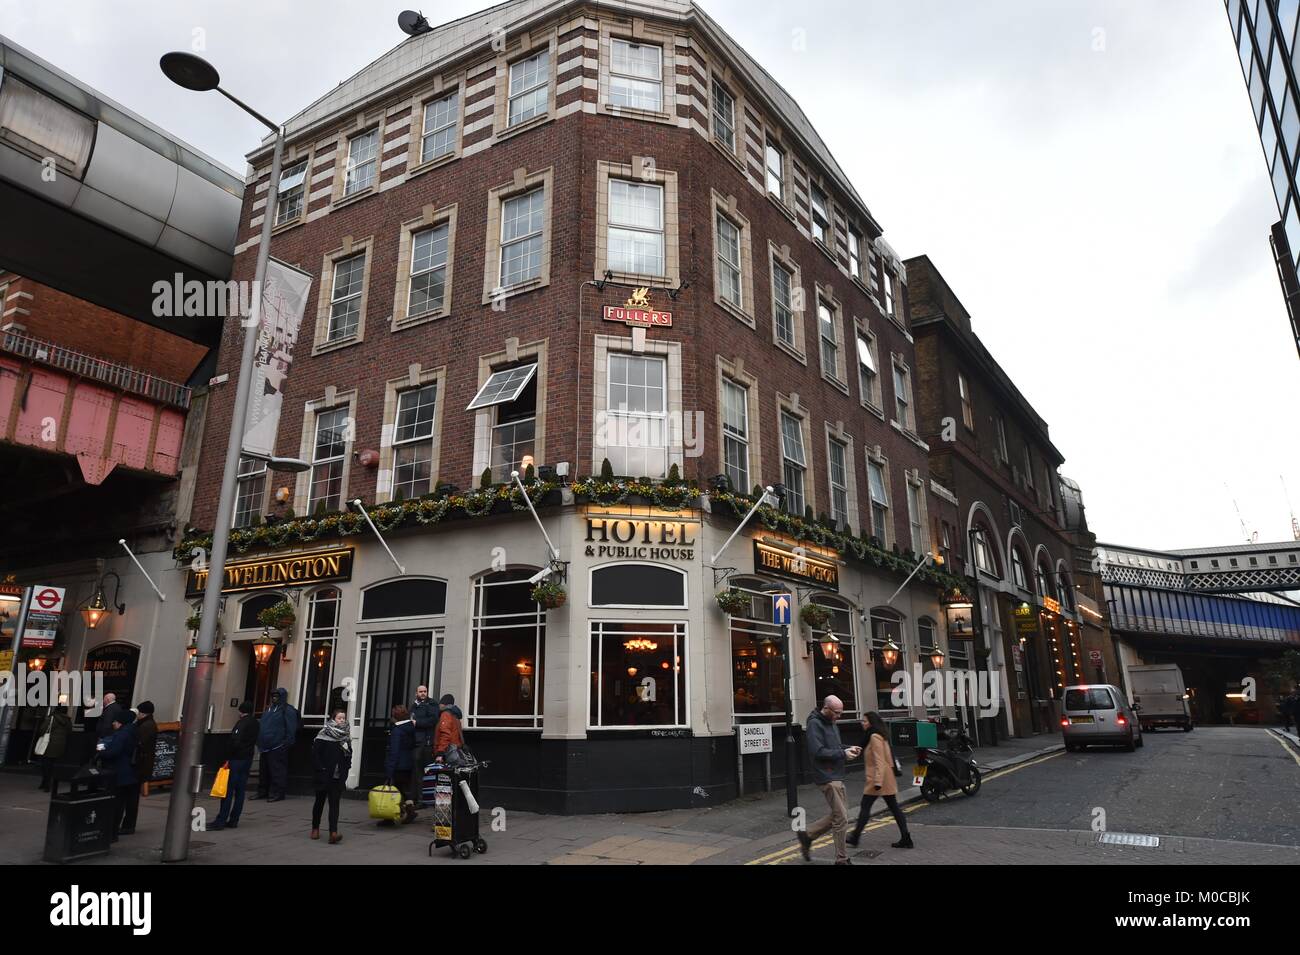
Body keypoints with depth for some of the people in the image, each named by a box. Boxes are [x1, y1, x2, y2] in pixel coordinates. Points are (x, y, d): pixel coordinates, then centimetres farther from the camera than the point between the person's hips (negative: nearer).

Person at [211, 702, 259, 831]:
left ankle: (220, 821, -5)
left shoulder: (242, 723, -12)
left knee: (228, 791, -5)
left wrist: (228, 758, -14)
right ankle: (233, 821, 12)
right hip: (248, 759, 8)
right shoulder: (255, 723, 12)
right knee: (240, 791, 9)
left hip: (237, 759, -8)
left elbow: (235, 742, -19)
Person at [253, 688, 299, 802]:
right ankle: (262, 791, 25)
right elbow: (261, 726, 25)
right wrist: (260, 742, 18)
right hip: (266, 747, 9)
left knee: (277, 771, -5)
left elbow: (291, 729, -12)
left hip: (278, 747, -9)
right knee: (263, 770, 15)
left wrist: (287, 743, -17)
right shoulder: (270, 710, 19)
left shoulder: (288, 710, -6)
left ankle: (277, 792, 0)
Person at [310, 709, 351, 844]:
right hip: (324, 776, -3)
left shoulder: (346, 736, 7)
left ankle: (333, 833, -12)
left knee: (334, 803, -4)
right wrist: (320, 769, -15)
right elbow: (315, 753, -11)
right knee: (320, 801, 12)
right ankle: (315, 828, 31)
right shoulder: (324, 734, -7)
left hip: (338, 777, 3)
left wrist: (346, 767, 4)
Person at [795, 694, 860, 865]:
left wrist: (849, 748, 4)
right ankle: (842, 859, 10)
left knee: (836, 815, 15)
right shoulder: (815, 724, -16)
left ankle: (807, 835, 27)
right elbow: (817, 751, -23)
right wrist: (843, 753, -20)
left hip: (837, 776, 10)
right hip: (827, 777, -10)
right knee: (841, 818, -3)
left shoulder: (831, 723, 14)